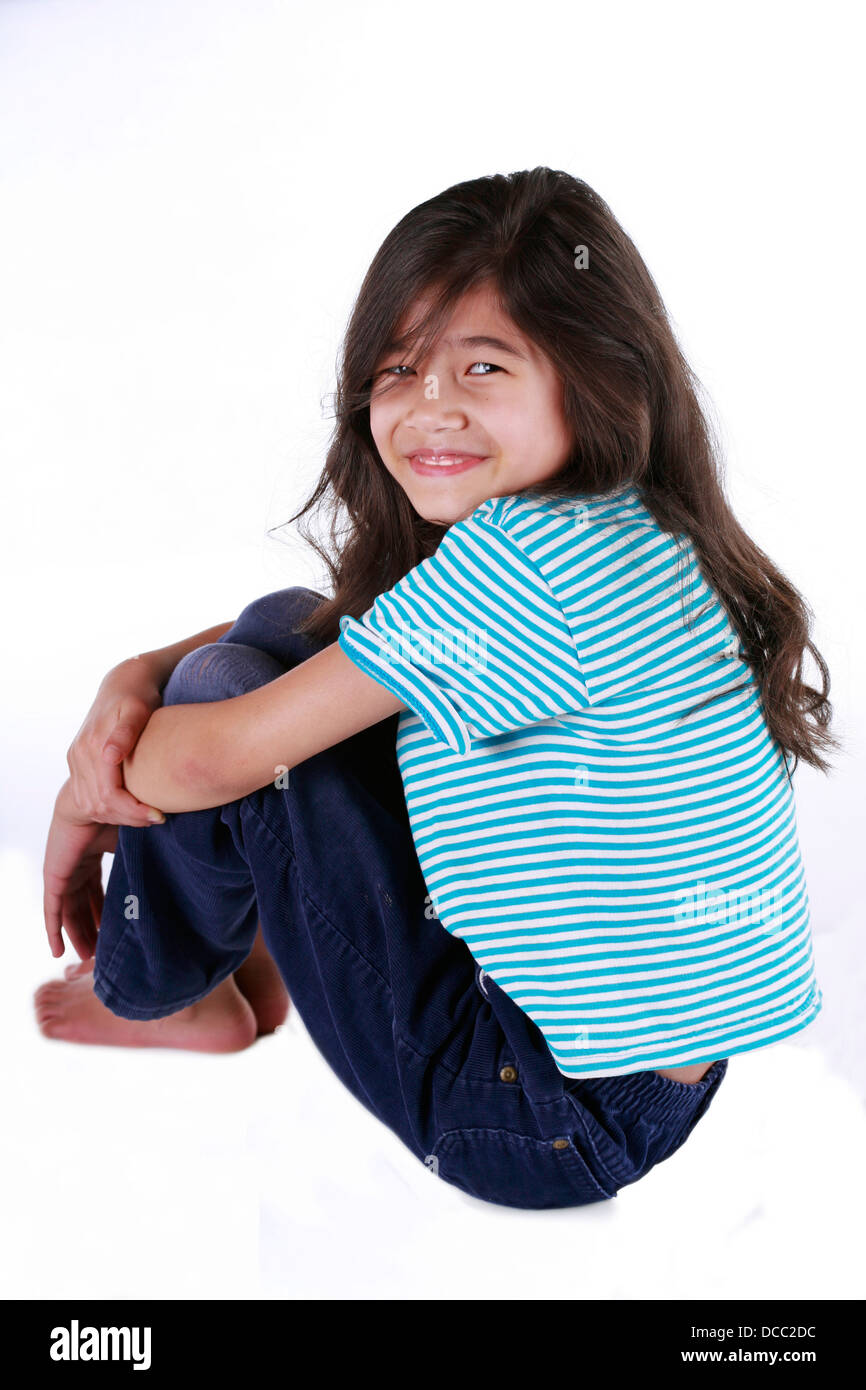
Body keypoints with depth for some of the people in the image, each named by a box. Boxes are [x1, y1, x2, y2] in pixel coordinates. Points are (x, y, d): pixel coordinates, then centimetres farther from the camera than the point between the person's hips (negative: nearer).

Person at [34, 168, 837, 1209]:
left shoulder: (527, 555, -27)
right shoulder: (606, 534, 4)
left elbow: (217, 757, -20)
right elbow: (296, 635, 13)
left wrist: (87, 806, 2)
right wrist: (134, 680, -5)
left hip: (557, 1128, -9)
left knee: (225, 687, -7)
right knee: (285, 629, 7)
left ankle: (162, 997, 20)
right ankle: (251, 962, 24)